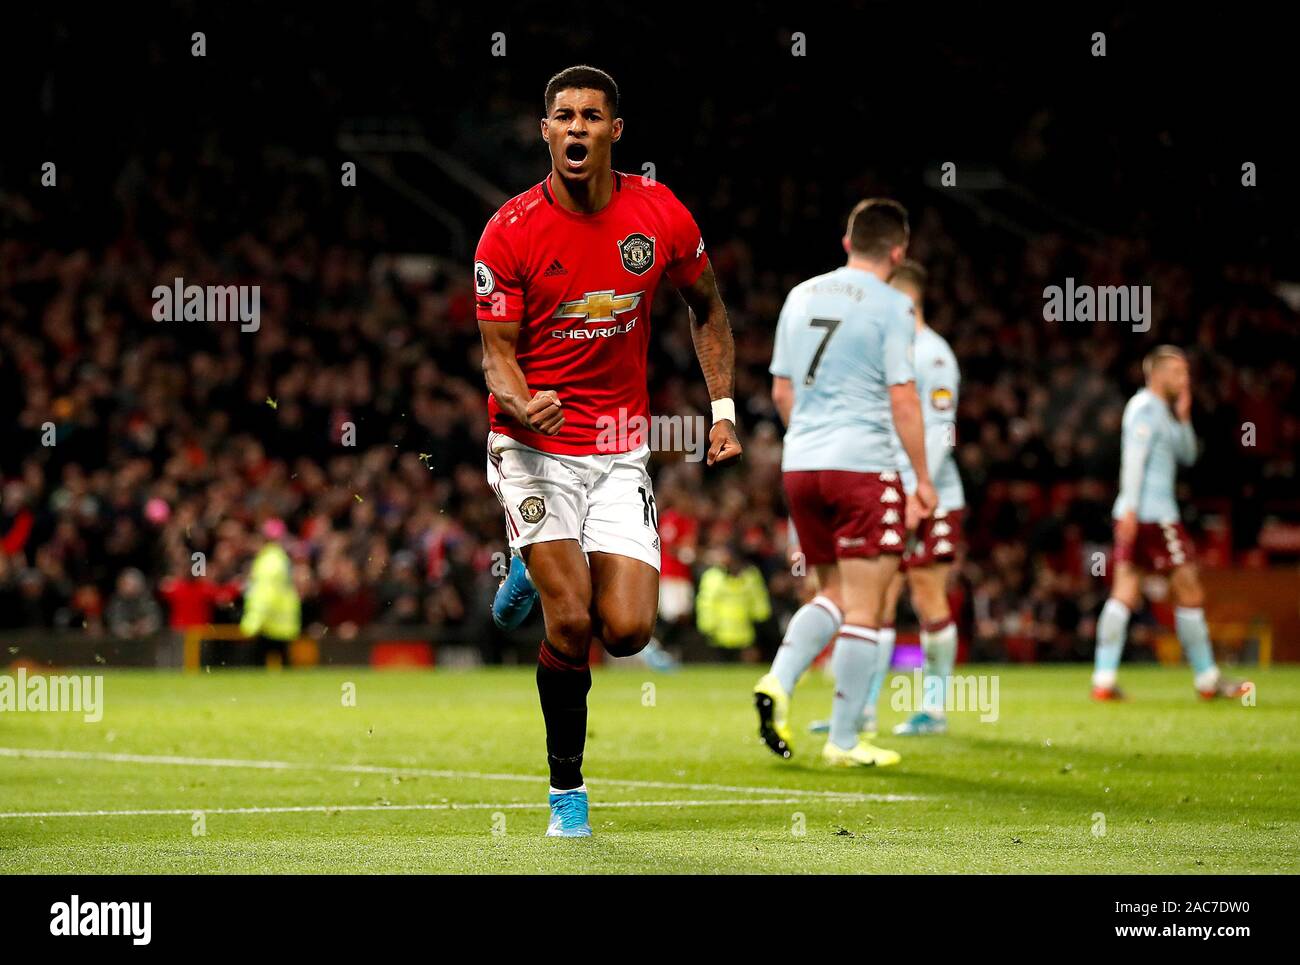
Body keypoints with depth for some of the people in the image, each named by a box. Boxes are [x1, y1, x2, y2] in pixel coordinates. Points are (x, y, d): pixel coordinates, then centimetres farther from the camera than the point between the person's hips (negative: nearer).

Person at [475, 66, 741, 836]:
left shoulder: (662, 217, -2)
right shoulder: (511, 232, -9)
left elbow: (708, 309, 15)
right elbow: (498, 352, -7)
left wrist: (724, 411, 8)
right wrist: (520, 403, -29)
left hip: (620, 452, 2)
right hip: (537, 447, -2)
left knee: (627, 630, -9)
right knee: (571, 623, -16)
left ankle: (541, 579, 27)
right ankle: (566, 786, 4)